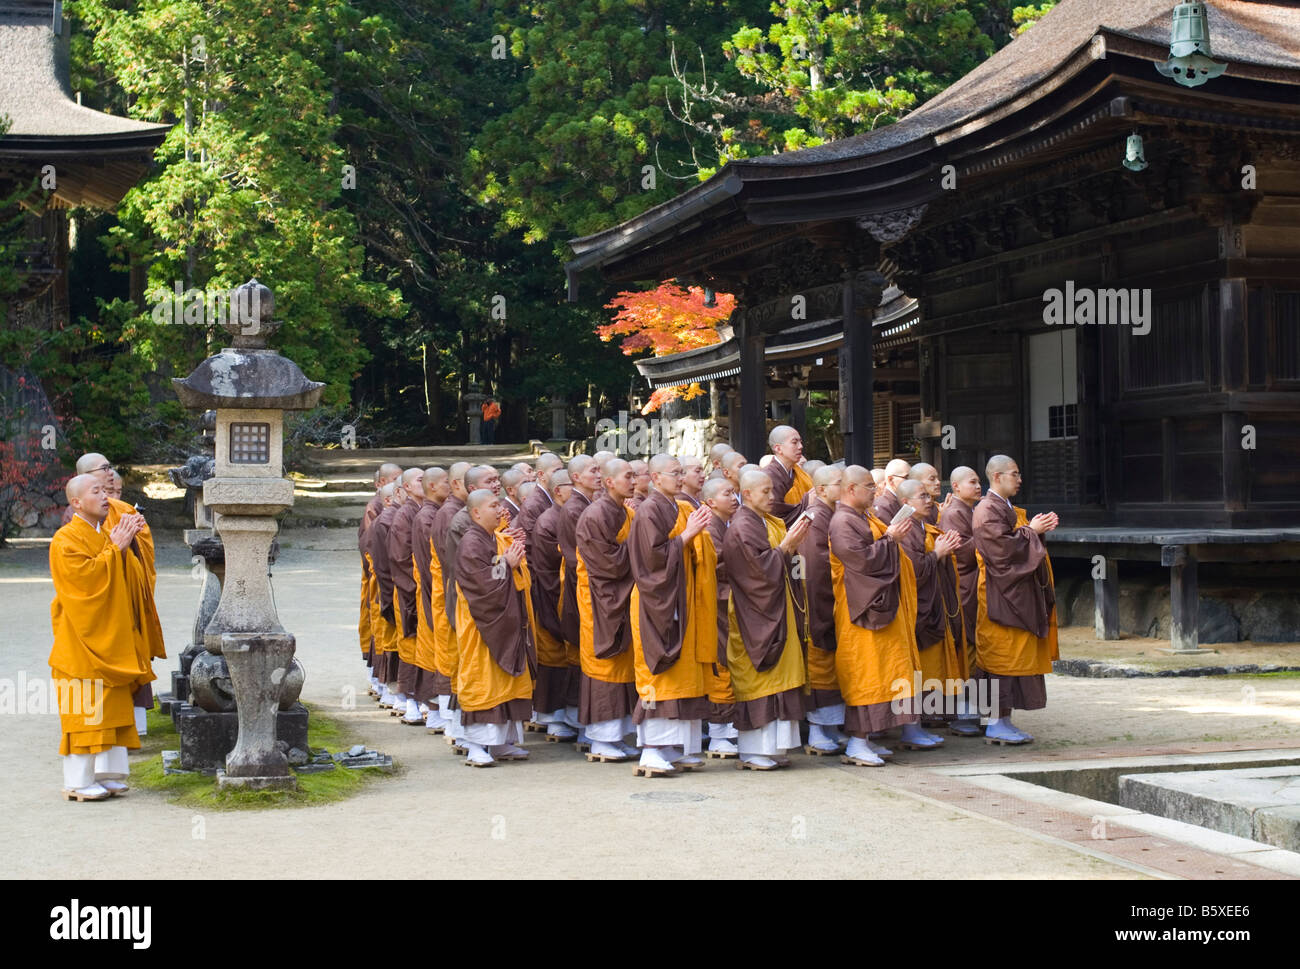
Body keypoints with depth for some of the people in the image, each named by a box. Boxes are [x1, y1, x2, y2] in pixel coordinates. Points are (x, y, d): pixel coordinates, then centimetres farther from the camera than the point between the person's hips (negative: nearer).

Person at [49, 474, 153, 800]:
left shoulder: (106, 536, 15)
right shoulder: (66, 540, -8)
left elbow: (133, 579, 9)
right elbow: (85, 577, -21)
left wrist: (126, 545, -6)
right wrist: (115, 548, -17)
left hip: (111, 642, 8)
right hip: (82, 641, -8)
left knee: (113, 709, 7)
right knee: (83, 711, -7)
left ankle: (106, 774, 13)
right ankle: (78, 782, -3)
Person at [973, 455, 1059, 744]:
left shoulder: (1007, 508, 18)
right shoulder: (988, 510, -14)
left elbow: (1020, 541, 23)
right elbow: (1002, 547, -23)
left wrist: (1038, 528, 6)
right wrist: (1031, 531, -13)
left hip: (1017, 594, 10)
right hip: (1001, 595, -10)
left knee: (1014, 655, 10)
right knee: (1003, 655, -8)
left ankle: (1003, 720, 13)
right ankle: (996, 724, -6)